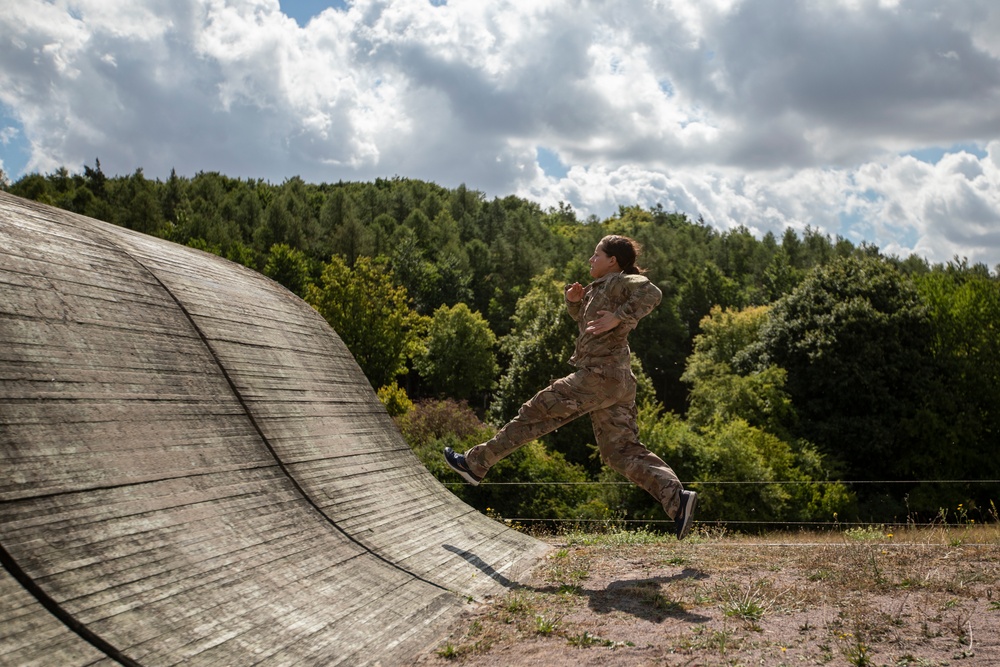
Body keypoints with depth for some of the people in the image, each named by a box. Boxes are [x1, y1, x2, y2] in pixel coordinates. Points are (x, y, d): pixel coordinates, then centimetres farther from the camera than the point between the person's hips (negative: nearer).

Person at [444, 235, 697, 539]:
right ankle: (677, 497, -9)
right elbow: (583, 318, 35)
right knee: (622, 451, 4)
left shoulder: (619, 283, -6)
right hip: (618, 383, 10)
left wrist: (618, 318, -28)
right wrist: (575, 299, 15)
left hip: (599, 375, -10)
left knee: (535, 414, -1)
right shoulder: (600, 288, 22)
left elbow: (652, 293, -24)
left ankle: (476, 463, 8)